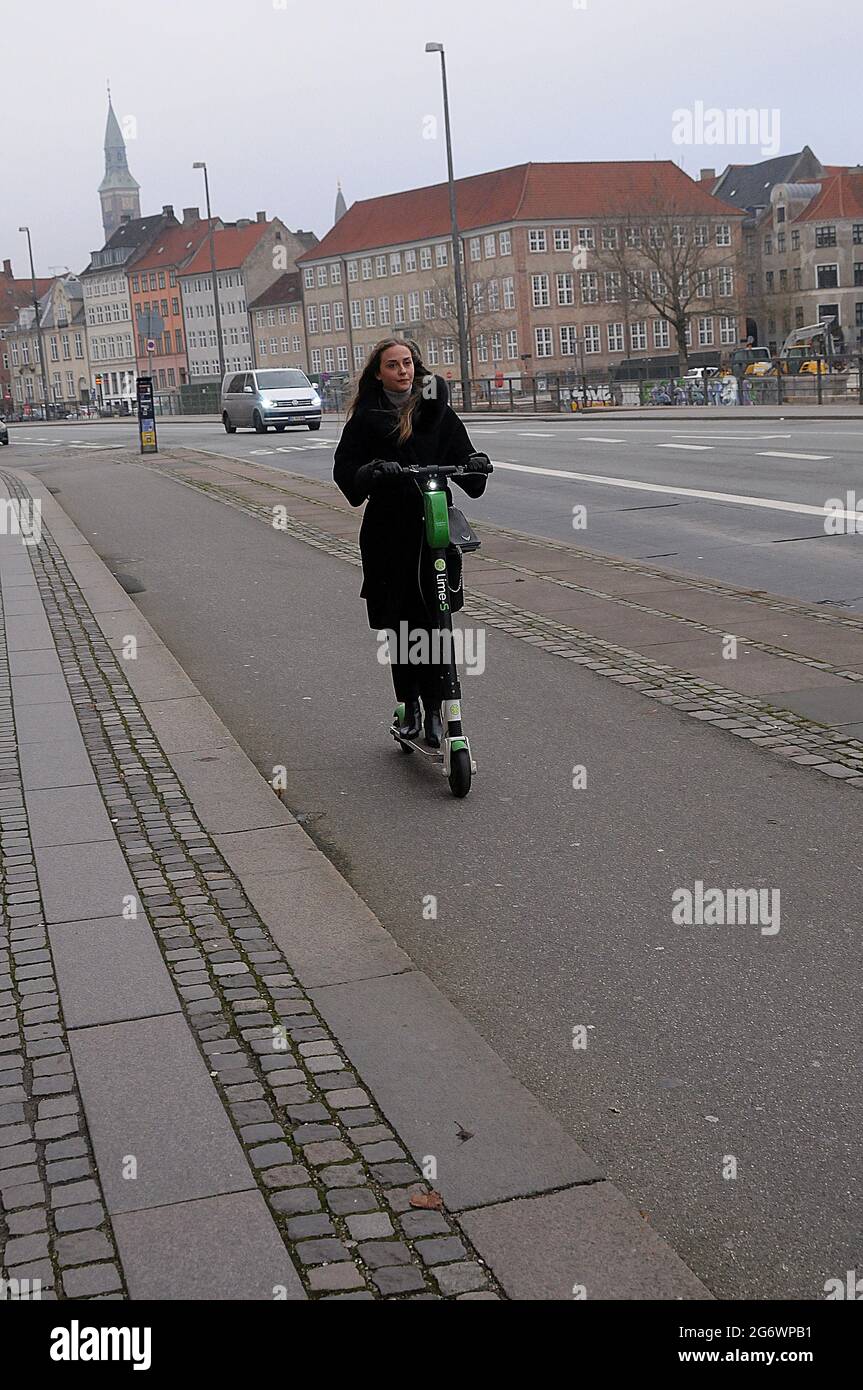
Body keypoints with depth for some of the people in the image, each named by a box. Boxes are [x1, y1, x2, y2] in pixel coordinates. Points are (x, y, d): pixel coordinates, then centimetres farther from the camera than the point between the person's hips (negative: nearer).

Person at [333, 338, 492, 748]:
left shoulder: (438, 411, 9)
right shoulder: (366, 418, 5)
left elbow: (461, 455, 7)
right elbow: (344, 469, -3)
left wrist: (476, 464, -16)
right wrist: (372, 471, -23)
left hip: (435, 528, 0)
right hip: (387, 533, 0)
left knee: (433, 621, -5)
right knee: (398, 625, 7)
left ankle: (434, 708, 5)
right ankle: (410, 705, 22)